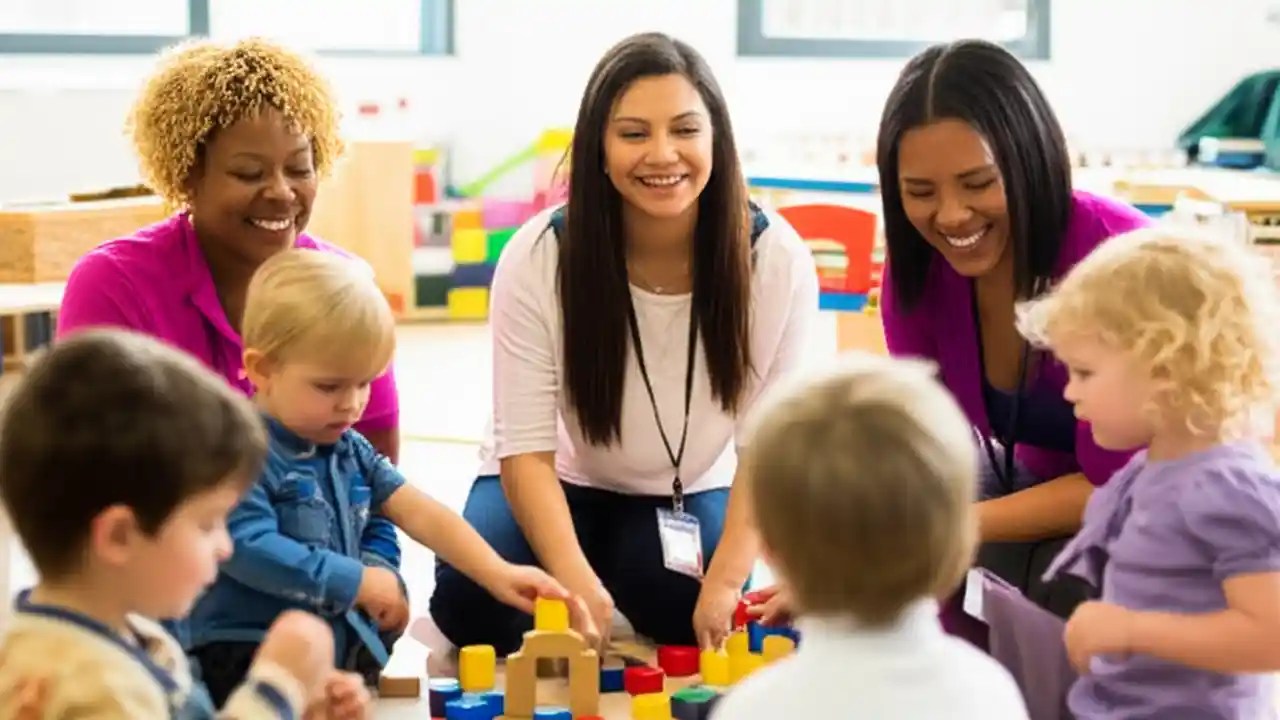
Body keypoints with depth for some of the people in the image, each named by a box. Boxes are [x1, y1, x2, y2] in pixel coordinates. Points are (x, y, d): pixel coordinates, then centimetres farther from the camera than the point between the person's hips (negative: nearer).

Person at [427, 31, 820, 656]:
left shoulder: (777, 259, -22)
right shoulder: (539, 257, -24)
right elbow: (526, 448, -24)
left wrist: (725, 583, -29)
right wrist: (577, 581, -40)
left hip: (690, 494, 1)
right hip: (560, 486, -1)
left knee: (698, 616, -28)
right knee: (472, 599, -28)